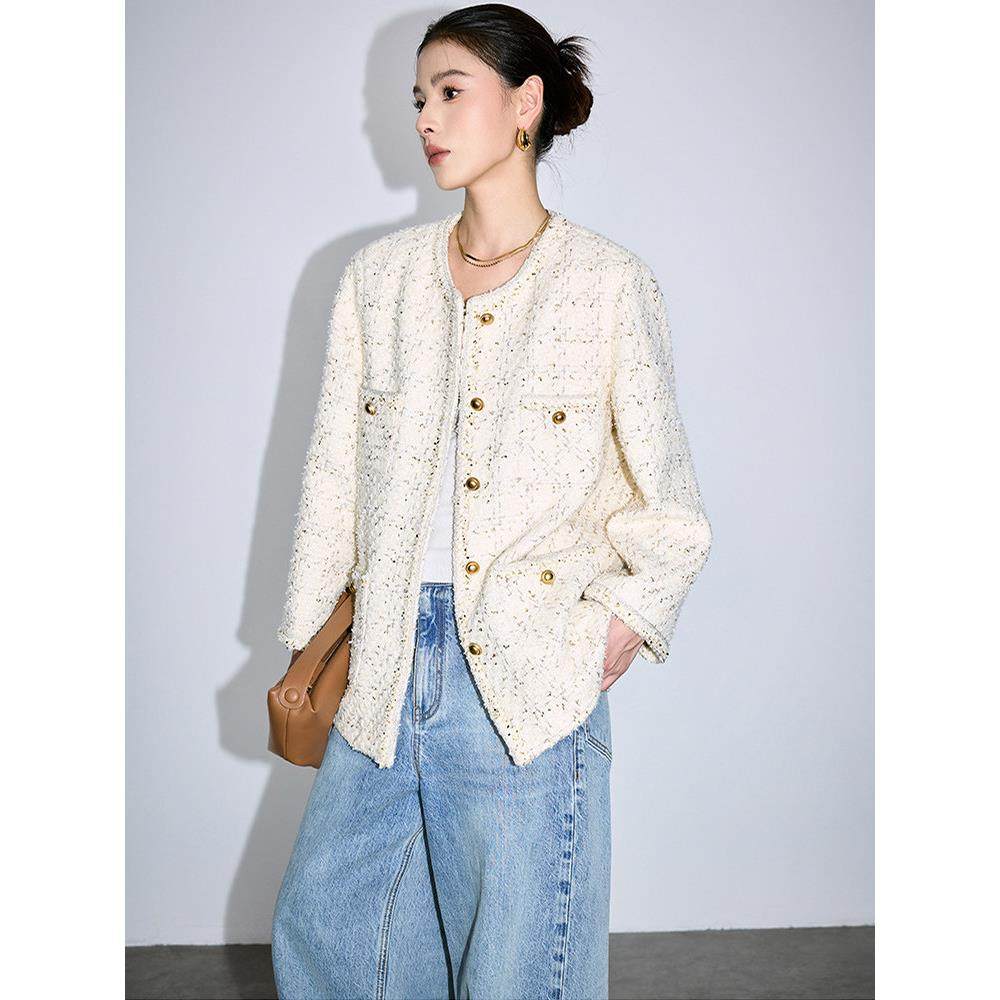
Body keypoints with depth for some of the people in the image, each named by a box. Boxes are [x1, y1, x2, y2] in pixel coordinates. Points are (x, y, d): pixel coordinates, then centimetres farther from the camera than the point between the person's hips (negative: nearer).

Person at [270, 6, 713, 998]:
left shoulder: (608, 283, -3)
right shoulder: (377, 275, 8)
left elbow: (668, 512, -1)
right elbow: (333, 472, 10)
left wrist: (611, 640, -10)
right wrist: (307, 644, 9)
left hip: (530, 680, -4)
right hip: (387, 663, 5)